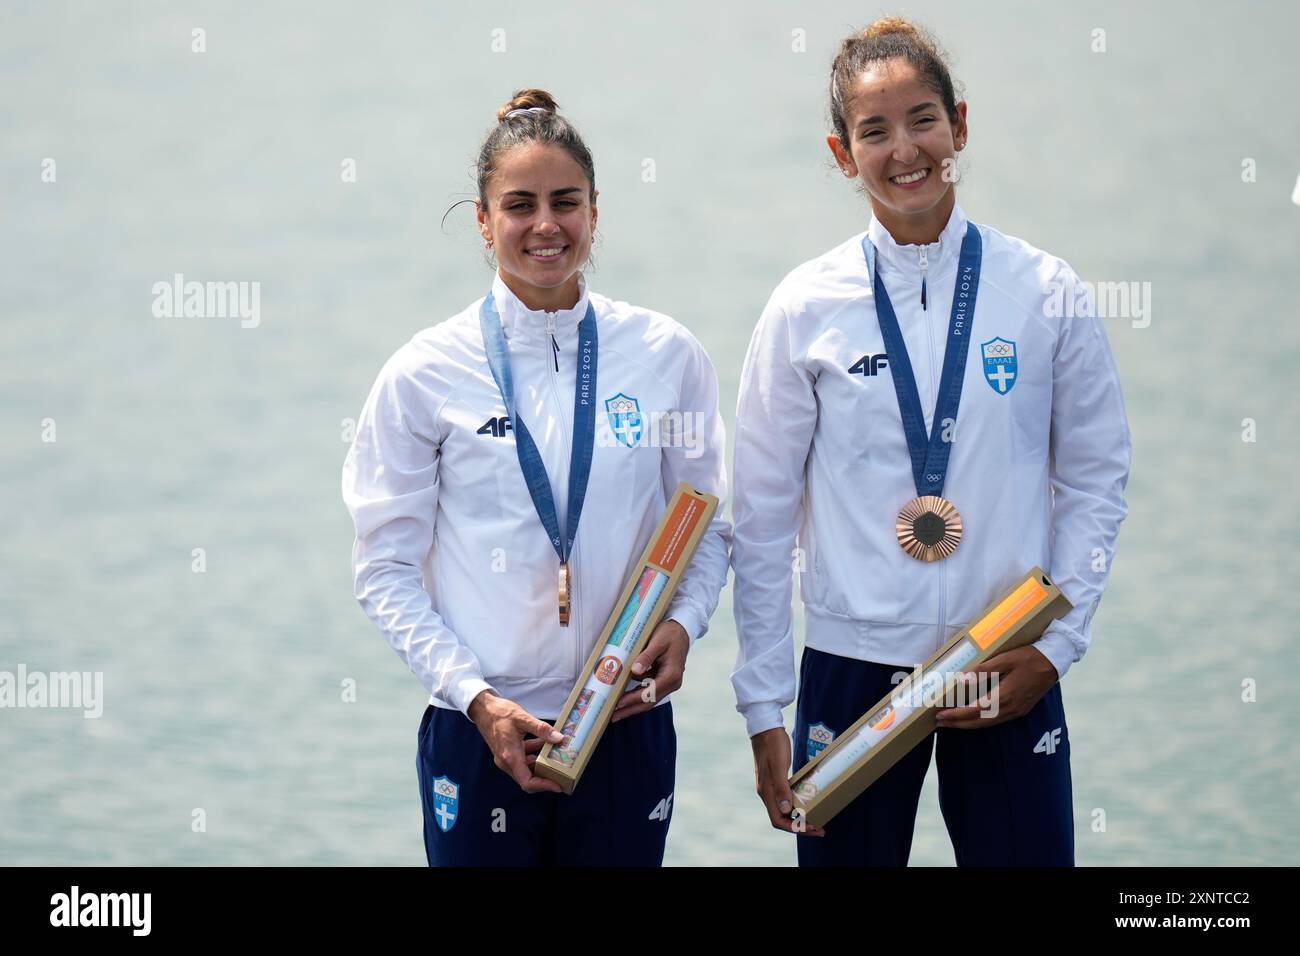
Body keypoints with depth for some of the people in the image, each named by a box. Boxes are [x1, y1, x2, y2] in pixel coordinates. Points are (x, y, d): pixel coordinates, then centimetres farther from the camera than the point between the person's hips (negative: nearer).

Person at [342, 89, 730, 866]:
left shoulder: (667, 357, 1)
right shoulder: (427, 373, -3)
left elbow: (709, 527, 10)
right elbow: (387, 570, -2)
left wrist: (684, 621, -9)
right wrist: (476, 698, -12)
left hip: (628, 730, 2)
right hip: (480, 735, -1)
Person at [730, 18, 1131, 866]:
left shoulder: (1046, 295, 0)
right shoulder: (807, 309, -1)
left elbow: (1095, 480, 5)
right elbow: (763, 516, 2)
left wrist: (1056, 644, -6)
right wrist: (763, 709, 0)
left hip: (1011, 674, 0)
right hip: (853, 665, 0)